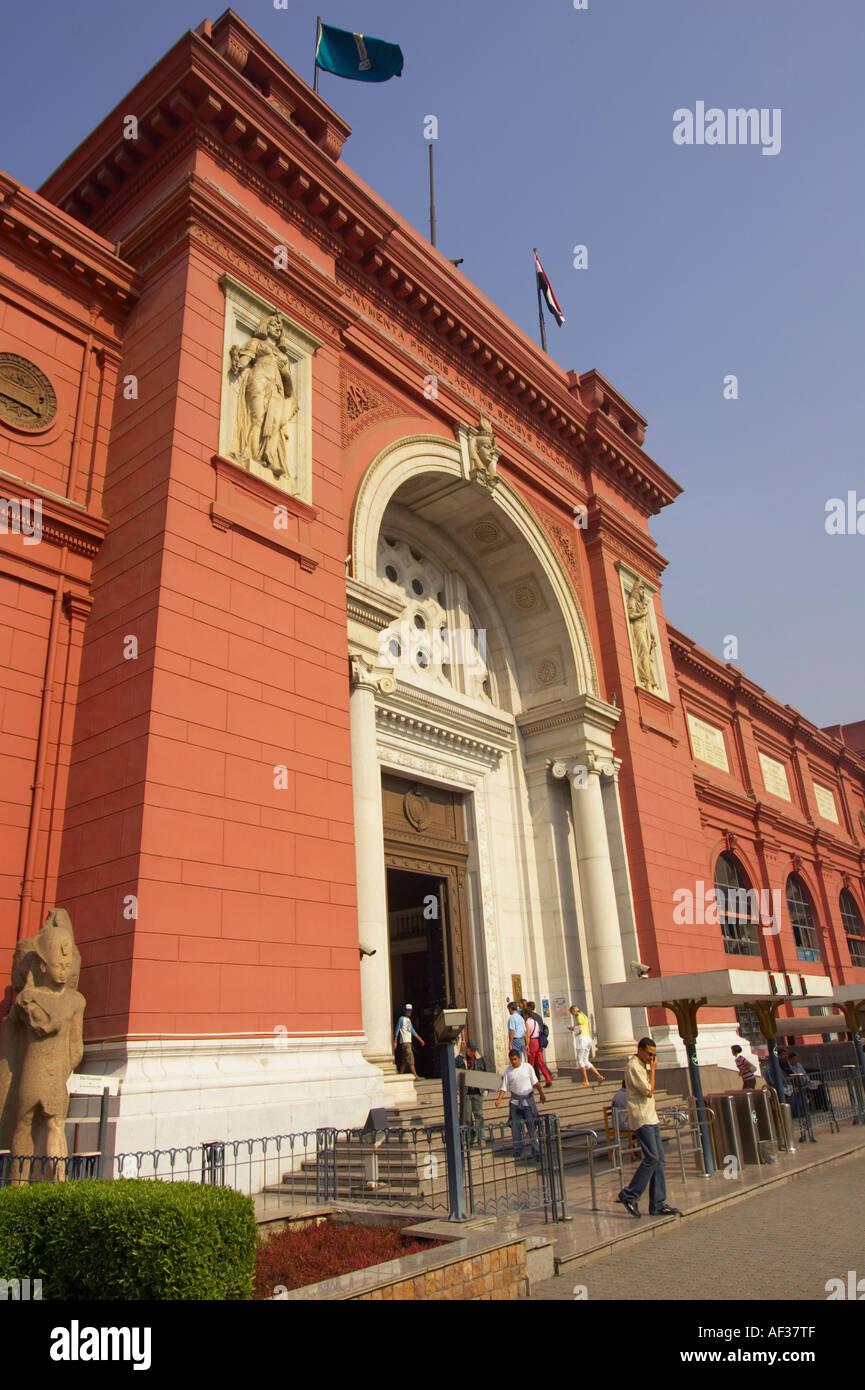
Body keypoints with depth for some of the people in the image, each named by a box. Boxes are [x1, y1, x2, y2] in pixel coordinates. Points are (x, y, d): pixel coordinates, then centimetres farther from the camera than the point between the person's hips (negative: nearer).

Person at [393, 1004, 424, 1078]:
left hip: (409, 1041, 8)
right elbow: (397, 1030, -7)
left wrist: (420, 1040, 21)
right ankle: (415, 1075, -15)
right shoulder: (401, 1019, -5)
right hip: (404, 1042, -8)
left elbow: (413, 1031, 24)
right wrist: (395, 1042, -12)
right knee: (410, 1058, -12)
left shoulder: (409, 1020, 19)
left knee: (405, 1060, 8)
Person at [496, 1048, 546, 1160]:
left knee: (531, 1125, -2)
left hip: (528, 1099, -1)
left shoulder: (527, 1067, -3)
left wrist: (541, 1093, 6)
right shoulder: (508, 1070, -2)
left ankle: (536, 1151, 5)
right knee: (516, 1126, 4)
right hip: (515, 1100, 1)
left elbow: (535, 1082, 7)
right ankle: (518, 1150, 18)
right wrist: (499, 1099, -13)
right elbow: (504, 1087, -2)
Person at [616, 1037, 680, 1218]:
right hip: (641, 1119, -10)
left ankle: (658, 1204, 9)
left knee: (659, 1159, 6)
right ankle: (629, 1195, -2)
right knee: (651, 1158, -12)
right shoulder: (633, 1067, -15)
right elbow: (649, 1091, -18)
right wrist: (653, 1069, -13)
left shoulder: (644, 1065, 17)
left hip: (651, 1118, 10)